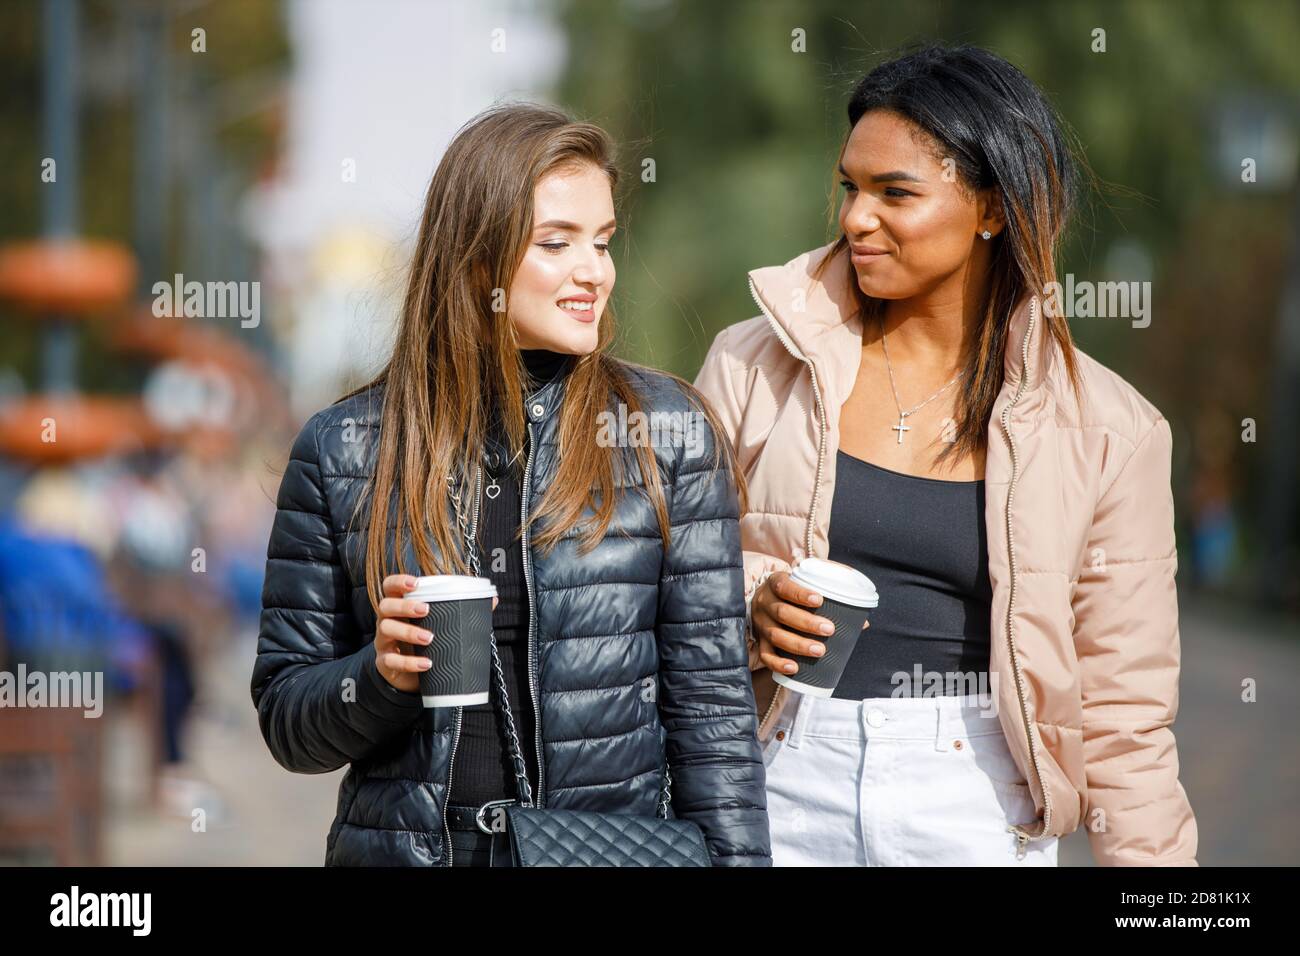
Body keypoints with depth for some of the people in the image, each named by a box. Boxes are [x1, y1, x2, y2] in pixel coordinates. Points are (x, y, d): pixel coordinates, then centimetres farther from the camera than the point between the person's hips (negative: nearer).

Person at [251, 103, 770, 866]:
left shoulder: (669, 431, -2)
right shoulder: (342, 452, -2)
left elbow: (712, 703, -3)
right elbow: (284, 714, 2)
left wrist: (737, 856, -9)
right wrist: (382, 675, -17)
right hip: (404, 844, 0)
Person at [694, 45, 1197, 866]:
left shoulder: (1102, 428, -2)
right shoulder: (757, 365, 0)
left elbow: (1124, 706, 1)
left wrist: (1151, 853, -4)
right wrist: (749, 606, -13)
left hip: (976, 811, -1)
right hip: (785, 789, 1)